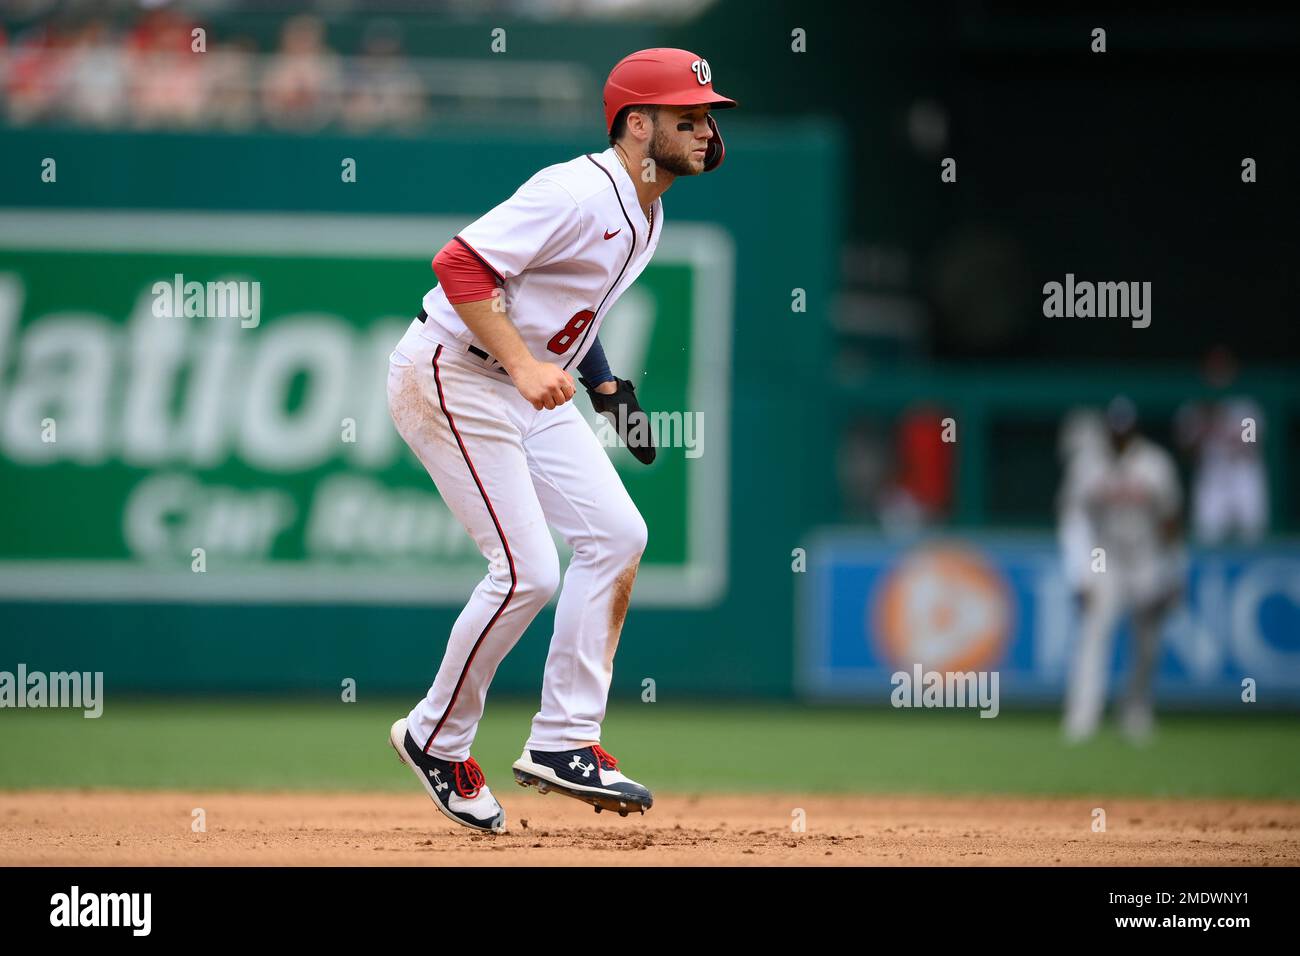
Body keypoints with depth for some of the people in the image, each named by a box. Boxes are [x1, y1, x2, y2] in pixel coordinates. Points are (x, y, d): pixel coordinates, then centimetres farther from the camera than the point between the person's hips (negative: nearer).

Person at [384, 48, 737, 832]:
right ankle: (438, 739, 7)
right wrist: (523, 364, -32)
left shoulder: (646, 214, 11)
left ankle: (563, 741, 5)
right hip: (453, 377, -10)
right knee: (528, 571, -13)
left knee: (617, 534, 1)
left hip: (529, 386, 10)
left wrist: (607, 383, 17)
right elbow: (461, 264, -26)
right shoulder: (579, 193, -21)